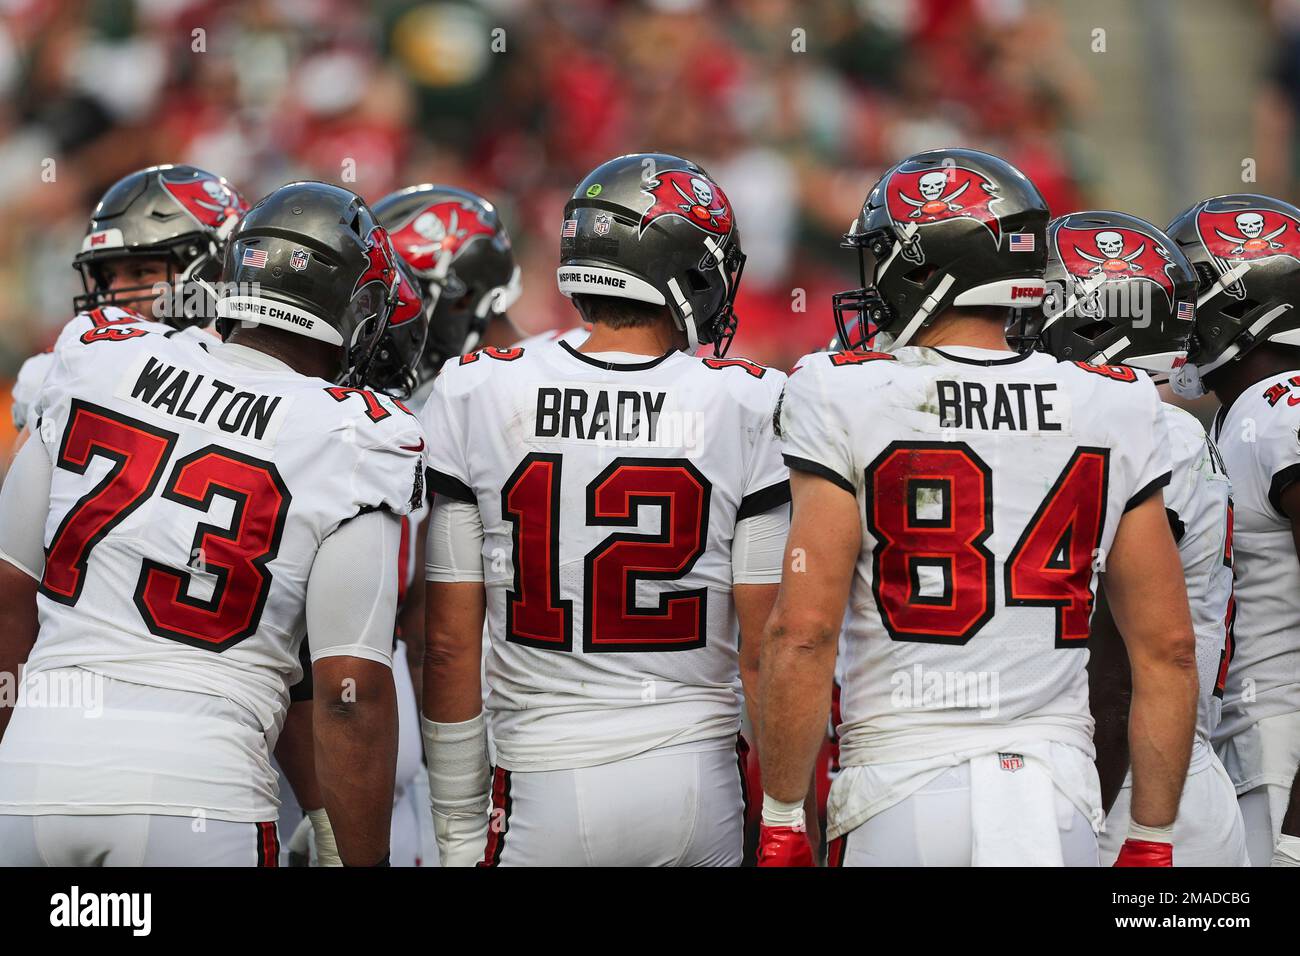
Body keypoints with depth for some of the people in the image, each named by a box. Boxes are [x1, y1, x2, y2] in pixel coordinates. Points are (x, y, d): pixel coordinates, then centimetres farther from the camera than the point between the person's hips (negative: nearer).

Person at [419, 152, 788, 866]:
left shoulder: (474, 396, -2)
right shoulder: (749, 406, -4)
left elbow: (451, 642, 0)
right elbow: (768, 647, -2)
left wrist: (459, 828, 8)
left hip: (546, 796, 0)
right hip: (698, 782, 0)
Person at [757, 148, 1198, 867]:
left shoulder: (842, 401, -5)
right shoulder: (1115, 410, 6)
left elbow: (803, 631, -10)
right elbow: (1168, 646, 6)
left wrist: (781, 822, -3)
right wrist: (1151, 841, 13)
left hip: (900, 795, -3)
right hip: (1056, 795, 3)